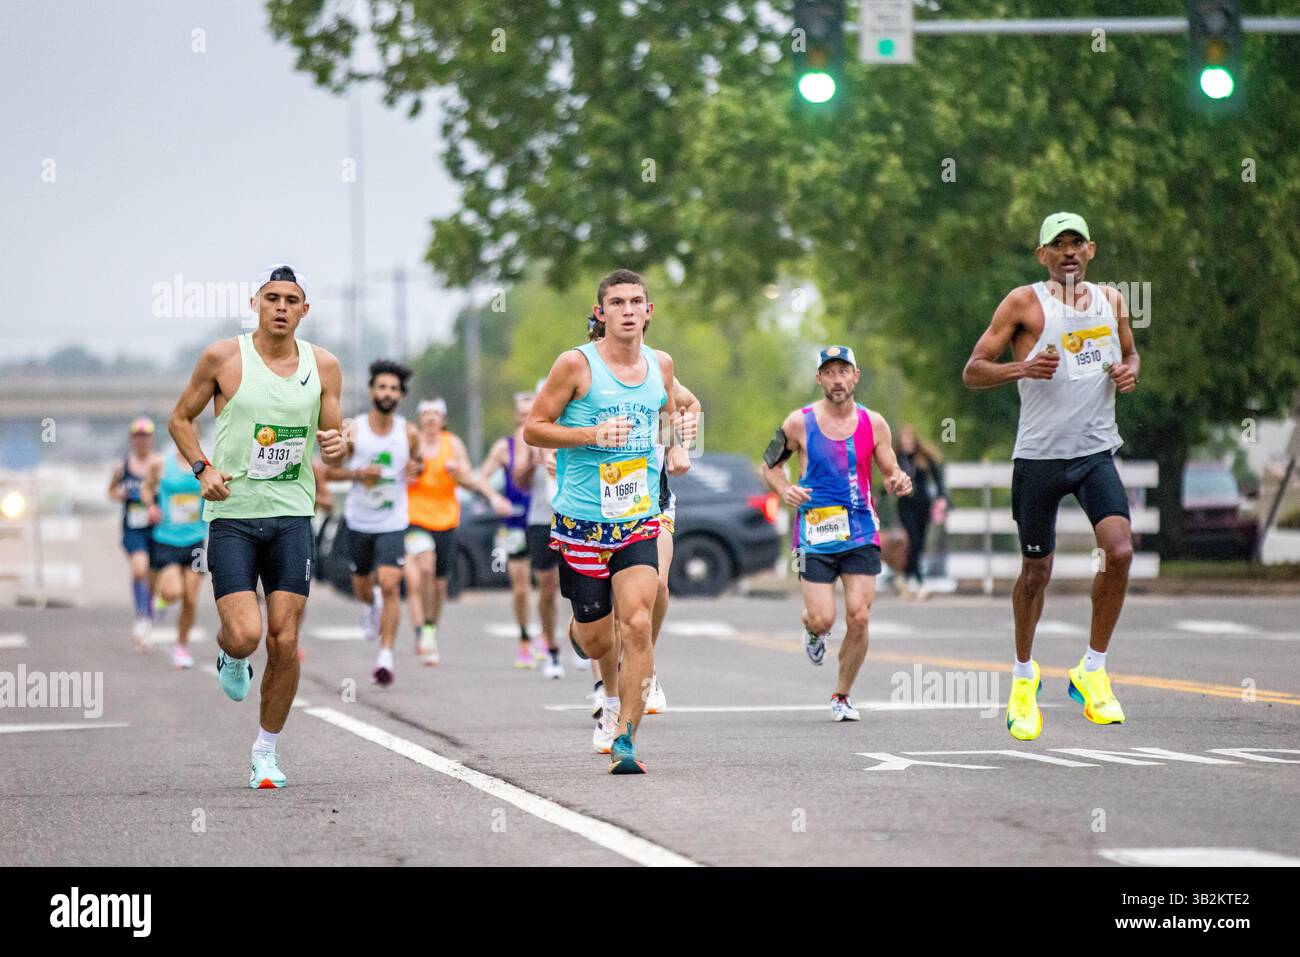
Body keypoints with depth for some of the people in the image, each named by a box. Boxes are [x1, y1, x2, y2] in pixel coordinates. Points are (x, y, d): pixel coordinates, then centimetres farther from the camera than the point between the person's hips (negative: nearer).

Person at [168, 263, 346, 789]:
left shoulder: (323, 366, 5)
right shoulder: (224, 357, -2)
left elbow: (333, 440, 12)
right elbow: (180, 418, 9)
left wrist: (337, 448, -12)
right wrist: (202, 468, -8)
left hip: (292, 517, 2)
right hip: (231, 515, -2)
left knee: (284, 641, -3)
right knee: (245, 635, -15)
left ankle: (266, 751, 14)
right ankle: (229, 657, 24)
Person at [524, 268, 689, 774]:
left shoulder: (661, 364, 6)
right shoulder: (577, 364, -9)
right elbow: (533, 429, -6)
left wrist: (675, 449, 9)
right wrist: (592, 435, -19)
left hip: (639, 520, 2)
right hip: (582, 520, -2)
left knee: (637, 625, -15)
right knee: (596, 643, 6)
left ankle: (625, 740, -9)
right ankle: (577, 629, 45)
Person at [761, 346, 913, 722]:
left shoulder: (873, 423, 3)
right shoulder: (800, 423, -2)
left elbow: (890, 473, 10)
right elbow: (770, 464, 9)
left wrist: (899, 482, -13)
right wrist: (785, 491, -11)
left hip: (861, 535, 1)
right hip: (814, 535, -1)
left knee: (858, 619, -8)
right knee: (822, 619, -11)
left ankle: (842, 697, 11)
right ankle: (813, 631, 29)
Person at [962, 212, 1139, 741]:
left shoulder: (1111, 300, 11)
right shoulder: (1024, 302, -3)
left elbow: (1130, 353, 28)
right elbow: (972, 371, -3)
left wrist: (1130, 371, 4)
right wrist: (1022, 368, -21)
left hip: (1096, 452, 3)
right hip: (1039, 455, -3)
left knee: (1119, 551, -16)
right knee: (1036, 571, 5)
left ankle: (1092, 670, 0)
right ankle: (1024, 676, 28)